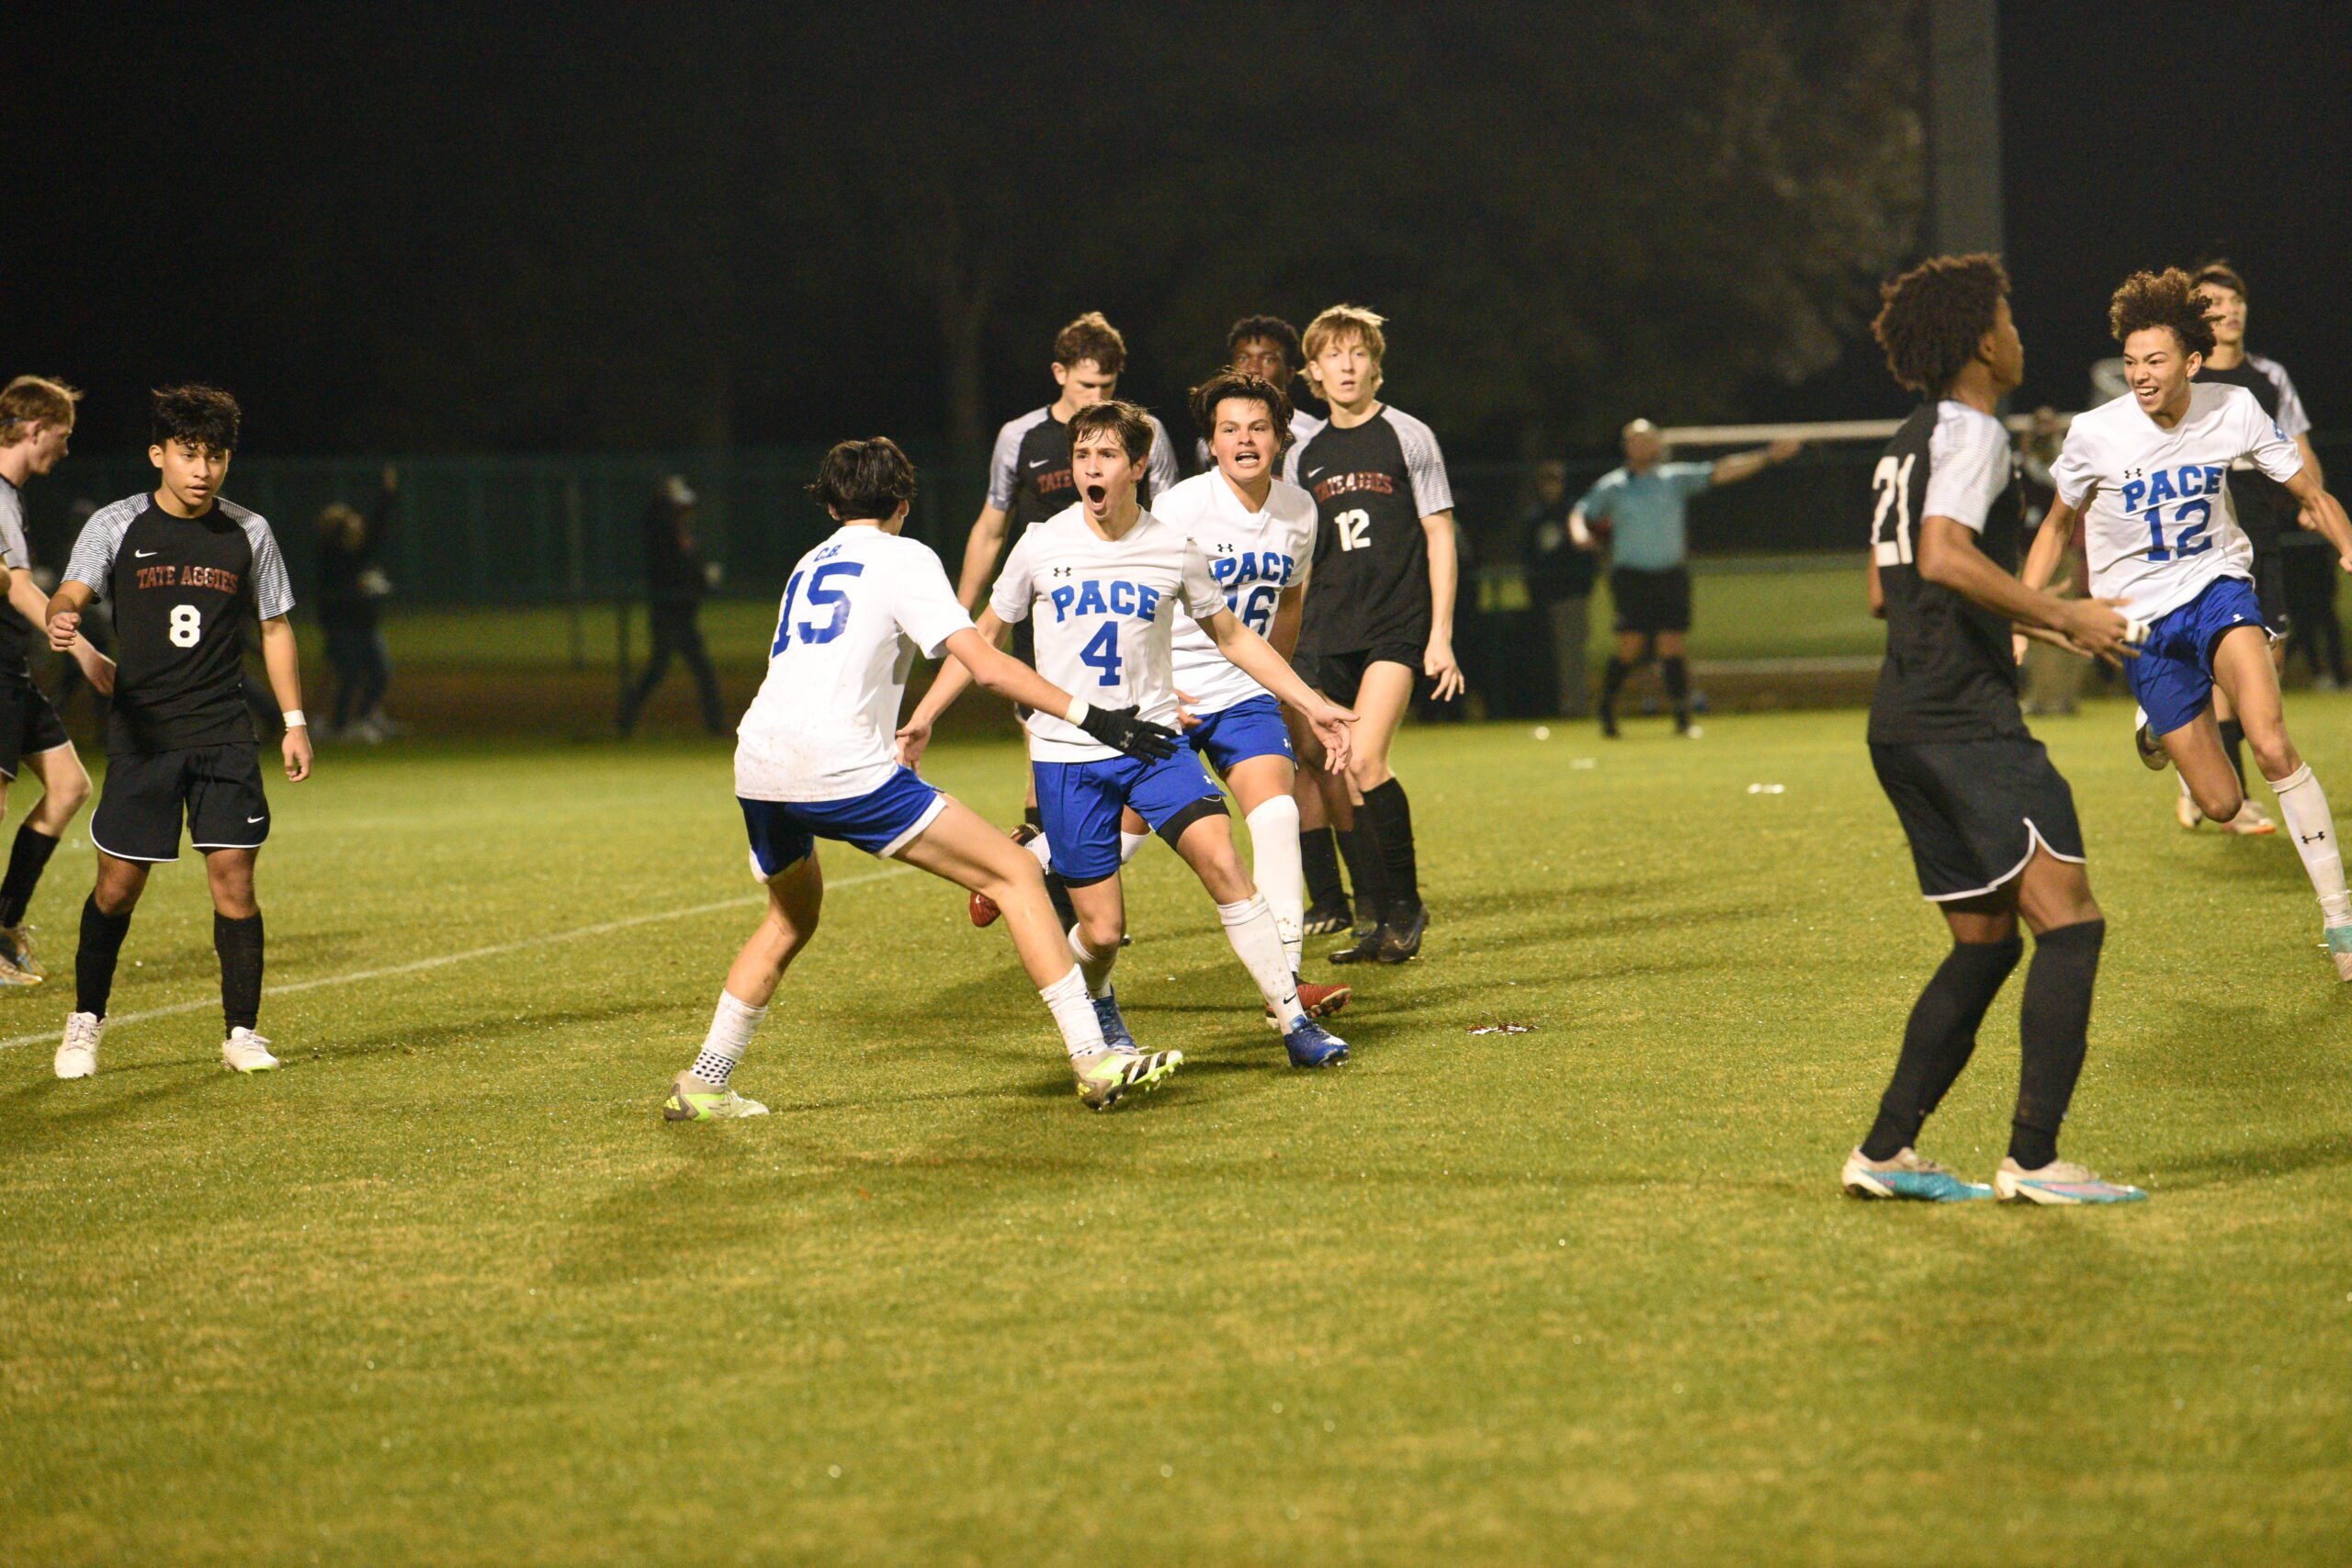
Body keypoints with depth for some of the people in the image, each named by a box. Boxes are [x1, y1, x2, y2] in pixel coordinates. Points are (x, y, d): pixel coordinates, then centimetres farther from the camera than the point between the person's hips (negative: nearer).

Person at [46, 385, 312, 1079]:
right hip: (141, 731, -1)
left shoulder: (248, 533, 5)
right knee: (118, 885, 1)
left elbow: (274, 627, 14)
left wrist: (295, 721, 9)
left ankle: (242, 1033, 3)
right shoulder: (117, 526, -1)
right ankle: (85, 1022, 20)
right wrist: (60, 622, -37)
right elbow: (70, 596, -13)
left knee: (233, 876, -6)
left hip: (224, 734, 1)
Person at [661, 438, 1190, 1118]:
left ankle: (702, 1084, 31)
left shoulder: (810, 564, 27)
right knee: (1013, 873, -2)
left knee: (792, 915, 32)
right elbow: (984, 664, -5)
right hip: (840, 763, -7)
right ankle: (1095, 1060, -11)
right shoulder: (902, 558, 6)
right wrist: (1088, 715, -7)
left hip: (757, 766, 7)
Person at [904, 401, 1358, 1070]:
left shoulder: (1172, 550, -1)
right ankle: (1096, 1004, 33)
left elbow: (1232, 637, 12)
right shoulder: (1041, 547, -3)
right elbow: (984, 637, 10)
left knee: (1222, 862, -21)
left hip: (1154, 739, 1)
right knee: (1102, 930, -4)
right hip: (1066, 754, -1)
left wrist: (1310, 704, 7)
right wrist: (922, 719, 5)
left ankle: (1294, 1022, -15)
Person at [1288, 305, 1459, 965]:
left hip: (1397, 625, -5)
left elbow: (1439, 537, 0)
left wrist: (1441, 636, -6)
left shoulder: (1407, 437, 1)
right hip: (1326, 632, 5)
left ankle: (1406, 904, -6)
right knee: (1332, 780, -2)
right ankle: (1374, 918, 7)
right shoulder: (1307, 454, 14)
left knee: (1364, 762, -20)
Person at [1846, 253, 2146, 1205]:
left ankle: (1885, 1152, 11)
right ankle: (2034, 1159, -19)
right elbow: (1944, 557, -24)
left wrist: (2030, 618, 32)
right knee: (2069, 920, -13)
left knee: (1985, 942, 13)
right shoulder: (1970, 433, -8)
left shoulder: (1910, 442, 21)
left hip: (1905, 724, 10)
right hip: (1965, 722, -10)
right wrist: (2062, 618, -18)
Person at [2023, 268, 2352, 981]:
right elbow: (2058, 525, 5)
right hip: (2142, 618, 0)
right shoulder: (2096, 433, -12)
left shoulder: (2234, 410, -9)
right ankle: (2159, 726, 38)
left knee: (2271, 745, -29)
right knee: (2221, 804, -1)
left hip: (2217, 585, 0)